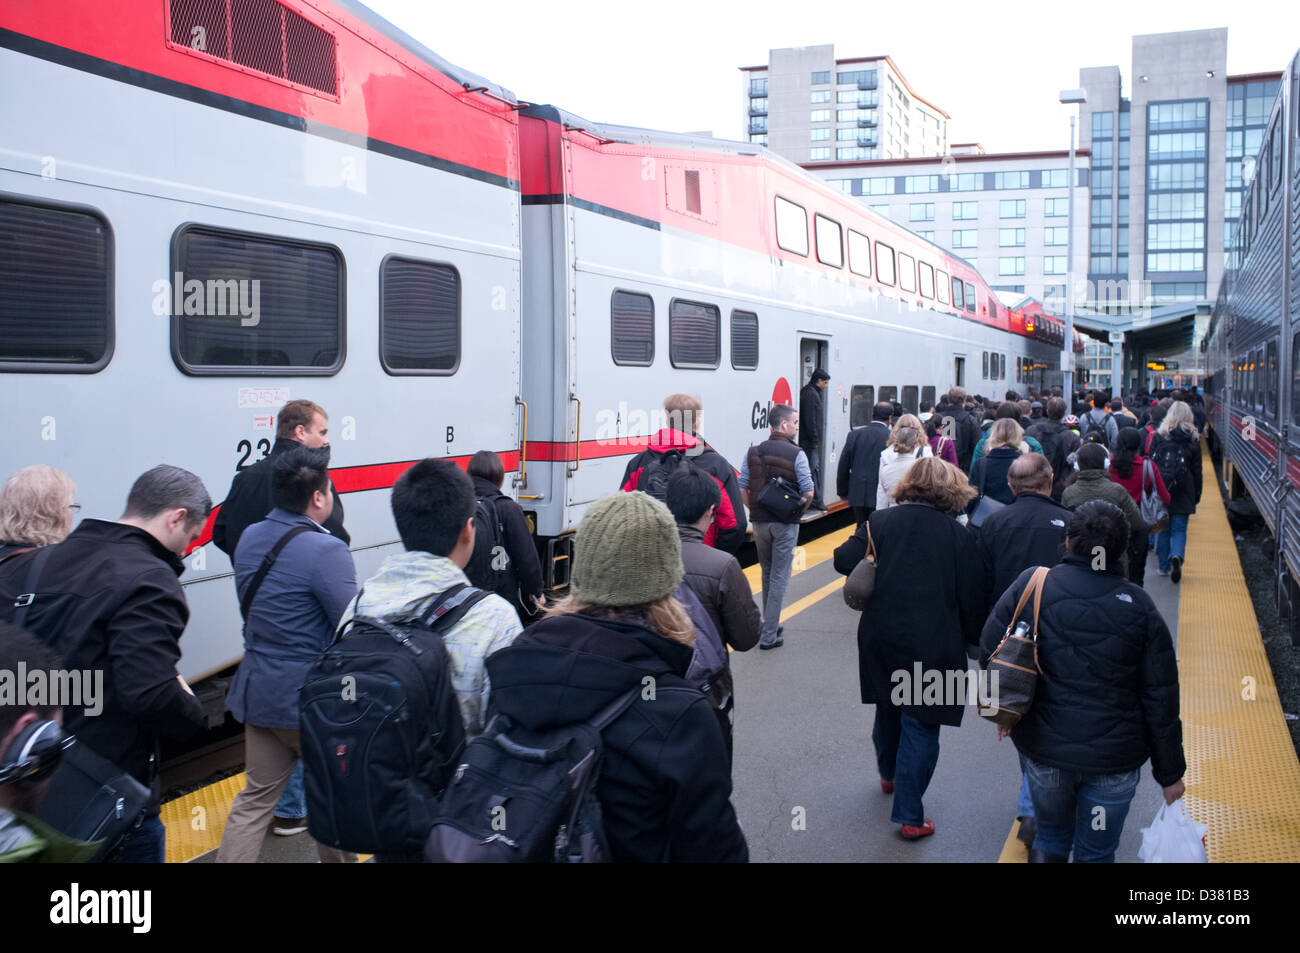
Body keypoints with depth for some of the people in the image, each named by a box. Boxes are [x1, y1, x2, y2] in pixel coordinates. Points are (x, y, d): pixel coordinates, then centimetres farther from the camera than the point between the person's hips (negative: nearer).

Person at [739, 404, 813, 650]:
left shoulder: (753, 452, 1)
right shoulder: (796, 454, -11)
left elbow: (742, 488, 2)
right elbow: (808, 492, -12)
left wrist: (754, 510, 13)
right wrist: (797, 511, 6)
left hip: (759, 521, 4)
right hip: (785, 523, -4)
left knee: (767, 574, 20)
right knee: (779, 577, 2)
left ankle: (771, 623, 31)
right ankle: (769, 635, 2)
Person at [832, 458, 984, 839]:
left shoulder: (881, 521, -2)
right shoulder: (958, 535, -7)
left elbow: (845, 560, -8)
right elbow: (971, 598, -5)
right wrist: (976, 639, 8)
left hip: (881, 637, 4)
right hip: (933, 646, -4)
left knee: (888, 709, 26)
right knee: (921, 726, 5)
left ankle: (889, 775, 50)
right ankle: (910, 815, 8)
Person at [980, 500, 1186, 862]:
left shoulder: (1031, 585, -8)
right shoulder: (1139, 607, -7)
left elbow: (990, 652, -4)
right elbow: (1161, 700, -3)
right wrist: (1170, 773, 6)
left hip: (1042, 749, 1)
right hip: (1115, 759, -1)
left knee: (1051, 834, 25)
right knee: (1096, 852, 15)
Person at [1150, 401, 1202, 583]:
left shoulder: (1159, 436, -2)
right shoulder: (1193, 439, 0)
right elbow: (1197, 470, 4)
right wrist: (1197, 495, 11)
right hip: (1183, 491, 0)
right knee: (1179, 529, 5)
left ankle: (1164, 566, 16)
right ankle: (1176, 556, -22)